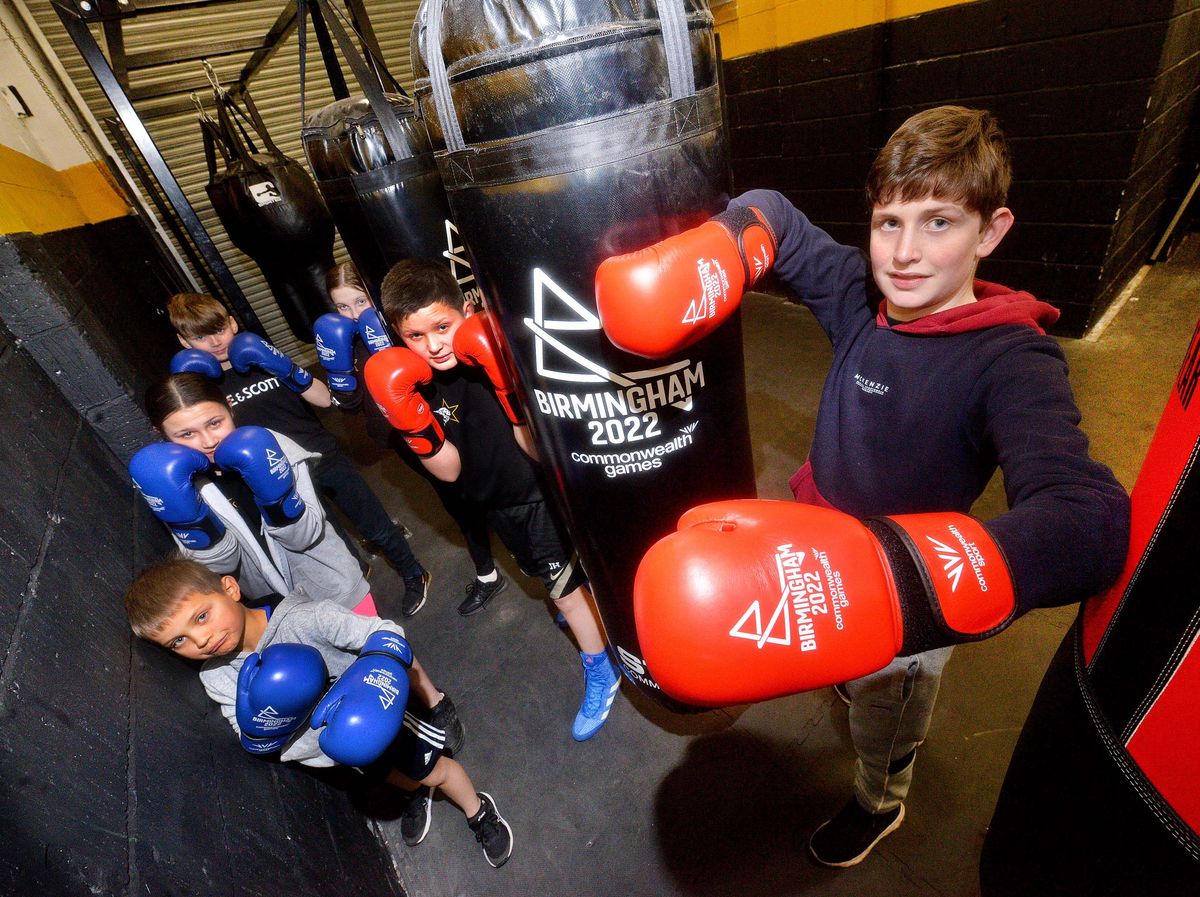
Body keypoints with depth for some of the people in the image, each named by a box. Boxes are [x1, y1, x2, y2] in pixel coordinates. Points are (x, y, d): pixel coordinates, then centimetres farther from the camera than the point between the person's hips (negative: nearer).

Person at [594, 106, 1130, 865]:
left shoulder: (1013, 362, -29)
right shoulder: (861, 297, -15)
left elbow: (1088, 523, -45)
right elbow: (771, 215, -4)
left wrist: (897, 580, -63)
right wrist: (708, 259, -26)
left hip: (904, 607, -3)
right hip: (826, 548, 3)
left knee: (885, 722, 28)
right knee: (854, 678, 34)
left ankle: (880, 804, 62)